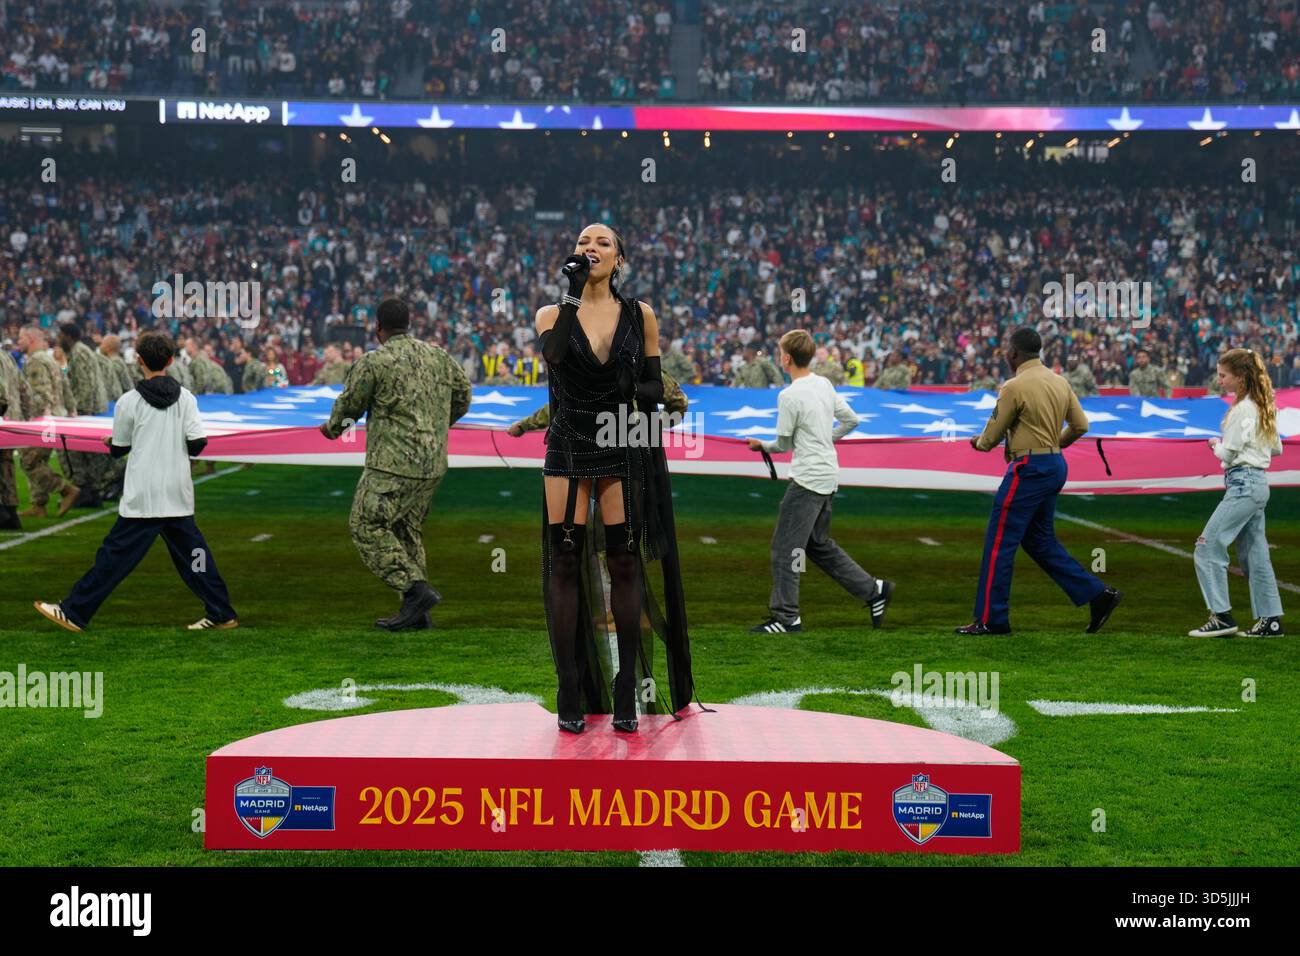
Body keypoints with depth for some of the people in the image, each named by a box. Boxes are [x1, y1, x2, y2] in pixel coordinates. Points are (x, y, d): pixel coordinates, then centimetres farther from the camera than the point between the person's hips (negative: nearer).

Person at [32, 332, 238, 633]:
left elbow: (118, 449, 3)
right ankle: (221, 614, 13)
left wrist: (110, 442, 26)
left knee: (116, 554, -3)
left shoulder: (129, 401, -6)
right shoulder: (186, 397, 1)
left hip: (143, 497, -3)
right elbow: (198, 443, -4)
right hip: (179, 496, 4)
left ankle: (74, 612, -1)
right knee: (192, 553, 11)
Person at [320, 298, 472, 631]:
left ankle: (415, 589, -13)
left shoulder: (374, 361, -9)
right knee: (407, 530, 16)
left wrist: (333, 428, 23)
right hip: (433, 465, 8)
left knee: (367, 525, -1)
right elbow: (462, 398, 21)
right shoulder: (439, 356, 10)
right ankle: (416, 613, 13)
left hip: (394, 464, -8)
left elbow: (350, 404, 2)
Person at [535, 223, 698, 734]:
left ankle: (627, 692, 6)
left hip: (623, 450, 0)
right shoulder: (552, 314, 4)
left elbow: (656, 388, 8)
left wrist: (634, 391, -14)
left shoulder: (640, 315, 6)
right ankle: (570, 694, 3)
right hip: (568, 448, 0)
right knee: (565, 565, -2)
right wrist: (574, 290, -18)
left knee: (625, 564, -1)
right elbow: (554, 356, -19)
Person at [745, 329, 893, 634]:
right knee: (819, 545, 20)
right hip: (829, 476, 9)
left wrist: (763, 445, 12)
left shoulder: (789, 396, -16)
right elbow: (851, 420, 14)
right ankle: (873, 590, 19)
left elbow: (784, 444, -8)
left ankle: (786, 617, -1)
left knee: (785, 546, -2)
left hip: (807, 478, -9)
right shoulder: (824, 384, 8)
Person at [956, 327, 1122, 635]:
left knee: (999, 542, -1)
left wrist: (978, 443, 14)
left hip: (1029, 470, -8)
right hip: (1055, 466, 8)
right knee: (1040, 540, 18)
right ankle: (1097, 595, 14)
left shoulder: (1014, 386, -14)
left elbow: (992, 437, -8)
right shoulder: (1060, 381, 9)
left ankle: (991, 620, 2)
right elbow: (1080, 424, 10)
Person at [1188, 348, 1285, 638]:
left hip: (1243, 485, -10)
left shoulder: (1242, 410, -15)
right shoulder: (1263, 407, 13)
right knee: (1254, 554, 12)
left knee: (1208, 547, -8)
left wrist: (1216, 445, 5)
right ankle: (1271, 620, 14)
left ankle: (1222, 617, -8)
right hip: (1259, 484, 10)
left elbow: (1228, 454, -15)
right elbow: (1277, 449, 20)